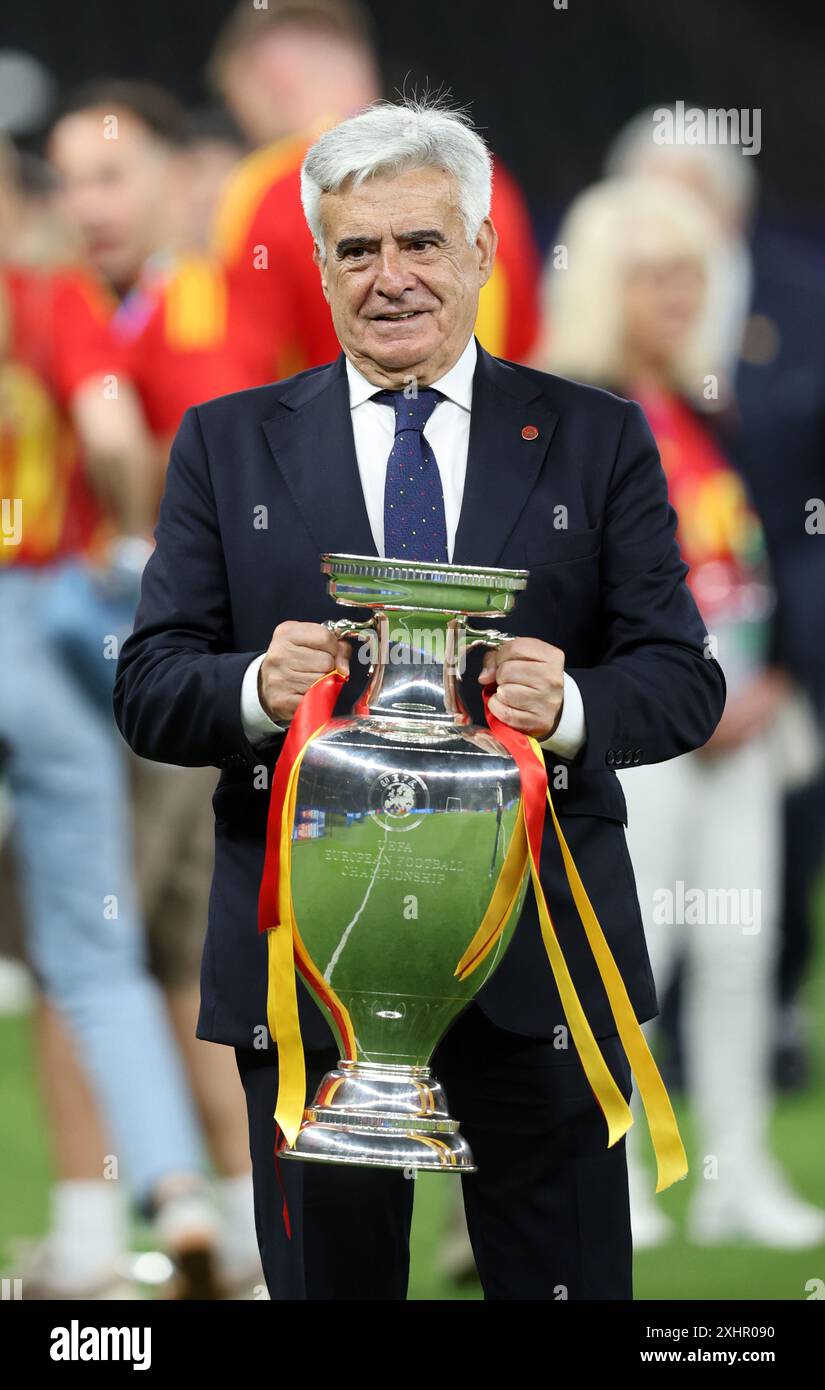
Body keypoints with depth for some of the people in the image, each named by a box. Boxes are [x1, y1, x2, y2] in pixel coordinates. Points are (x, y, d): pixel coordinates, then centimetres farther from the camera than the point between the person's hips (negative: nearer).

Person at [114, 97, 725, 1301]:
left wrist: (569, 708, -20)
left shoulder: (596, 441, 7)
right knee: (325, 1288, 7)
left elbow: (684, 681, 2)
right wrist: (256, 691, -20)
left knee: (569, 1286, 2)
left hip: (538, 955, 0)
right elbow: (150, 694, 3)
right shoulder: (229, 444, 8)